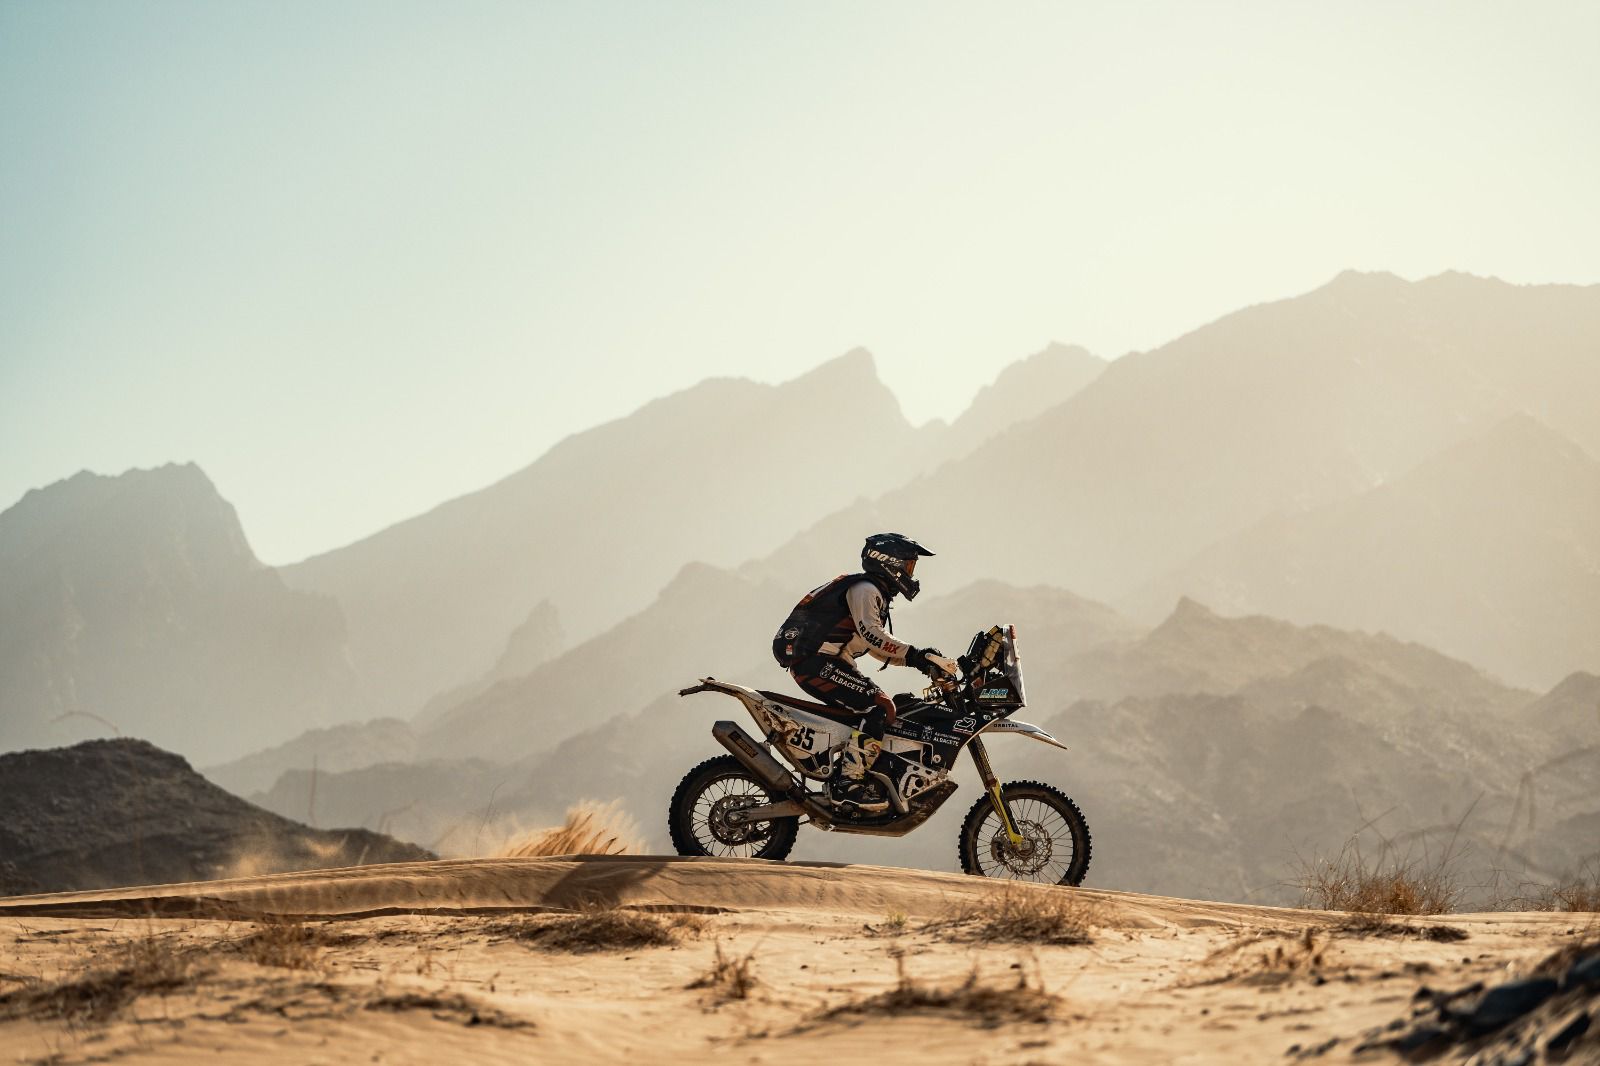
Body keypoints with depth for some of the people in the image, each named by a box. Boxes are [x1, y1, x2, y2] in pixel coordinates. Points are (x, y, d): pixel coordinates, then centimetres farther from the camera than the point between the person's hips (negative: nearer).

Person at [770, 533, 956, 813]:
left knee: (879, 707, 11)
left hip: (827, 663, 11)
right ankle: (846, 783, -24)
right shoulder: (864, 589, -9)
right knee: (880, 708, -21)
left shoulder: (876, 595, 24)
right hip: (816, 662, -11)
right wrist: (917, 655, -30)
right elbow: (871, 634, -25)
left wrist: (921, 660, 14)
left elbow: (878, 649, 27)